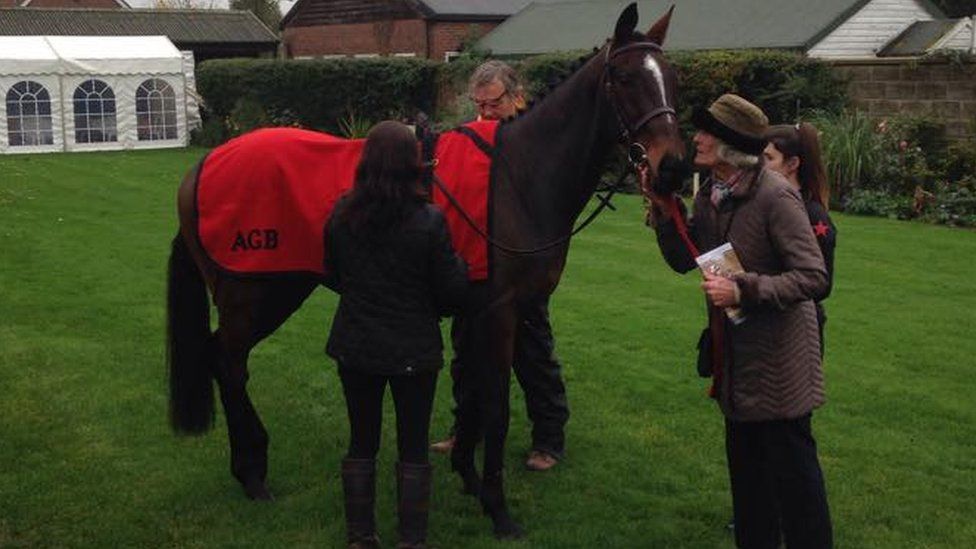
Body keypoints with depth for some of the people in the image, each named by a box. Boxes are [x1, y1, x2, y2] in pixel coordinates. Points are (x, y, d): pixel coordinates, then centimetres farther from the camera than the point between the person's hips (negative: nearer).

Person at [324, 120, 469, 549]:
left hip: (354, 348, 3)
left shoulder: (342, 216, -7)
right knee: (413, 449, 11)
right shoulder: (429, 222, -18)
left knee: (361, 444, 16)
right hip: (414, 350, -3)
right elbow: (454, 292, -13)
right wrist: (460, 267, 8)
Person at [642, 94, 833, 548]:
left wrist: (744, 289, -31)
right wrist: (664, 207, -8)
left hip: (778, 356, -8)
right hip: (733, 353, 8)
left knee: (790, 460, 4)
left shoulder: (775, 196, -22)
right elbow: (683, 260, 5)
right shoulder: (710, 194, 2)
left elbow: (813, 277, -23)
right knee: (744, 460, 20)